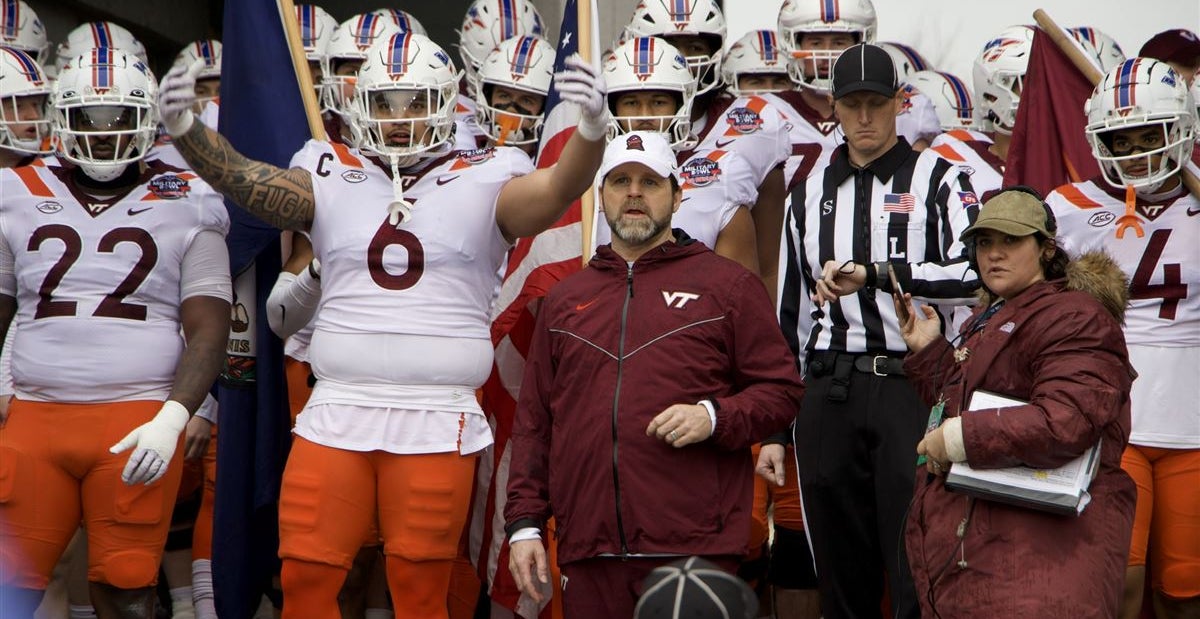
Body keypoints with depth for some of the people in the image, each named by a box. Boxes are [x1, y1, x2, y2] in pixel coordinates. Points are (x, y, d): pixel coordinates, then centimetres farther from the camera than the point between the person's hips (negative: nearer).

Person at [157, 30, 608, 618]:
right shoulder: (330, 178, 8)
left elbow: (556, 189, -14)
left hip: (436, 423, -2)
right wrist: (185, 129, -24)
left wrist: (591, 131, -35)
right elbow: (248, 181, -5)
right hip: (335, 415, 2)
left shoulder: (482, 182, 3)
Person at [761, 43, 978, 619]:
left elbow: (976, 273, -14)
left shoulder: (937, 181, 3)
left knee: (917, 571, -4)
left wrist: (873, 274, -21)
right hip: (829, 394, 4)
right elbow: (789, 316, 17)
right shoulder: (810, 193, 16)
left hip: (911, 385, -4)